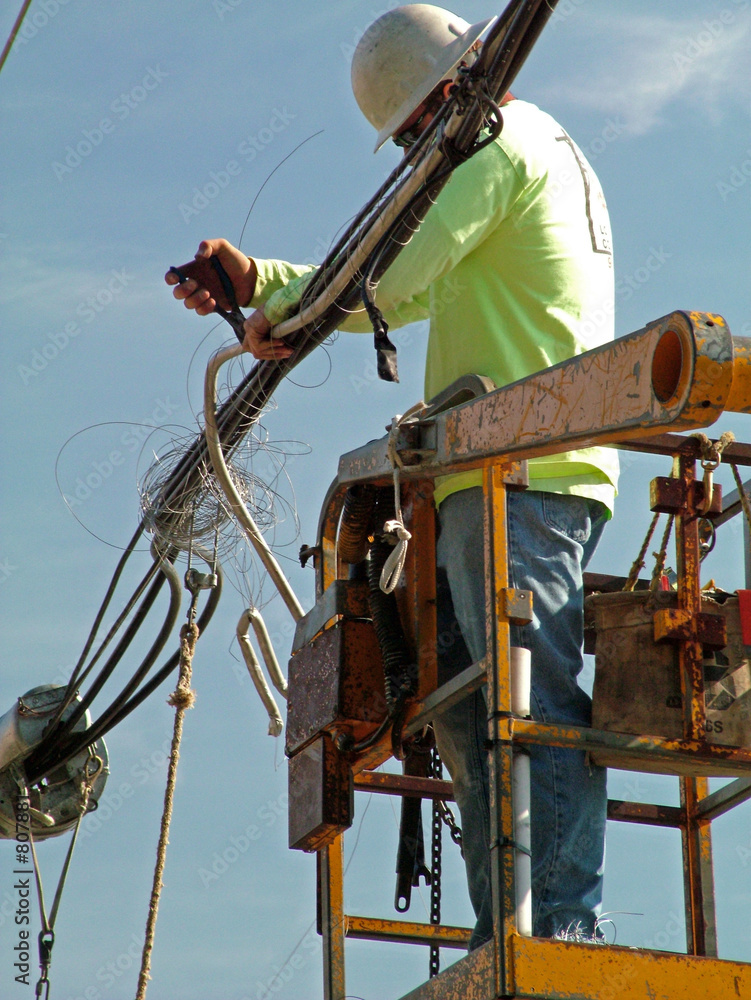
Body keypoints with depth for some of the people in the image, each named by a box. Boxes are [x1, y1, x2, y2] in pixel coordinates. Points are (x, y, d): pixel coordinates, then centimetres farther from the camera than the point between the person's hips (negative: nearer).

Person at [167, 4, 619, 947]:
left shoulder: (498, 142, -4)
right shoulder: (553, 151, 29)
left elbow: (389, 271, -12)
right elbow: (406, 295, 33)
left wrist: (284, 314, 7)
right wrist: (257, 280, 29)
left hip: (516, 473, -11)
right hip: (553, 472, 11)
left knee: (534, 706, -15)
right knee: (469, 708, 7)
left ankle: (564, 931, -20)